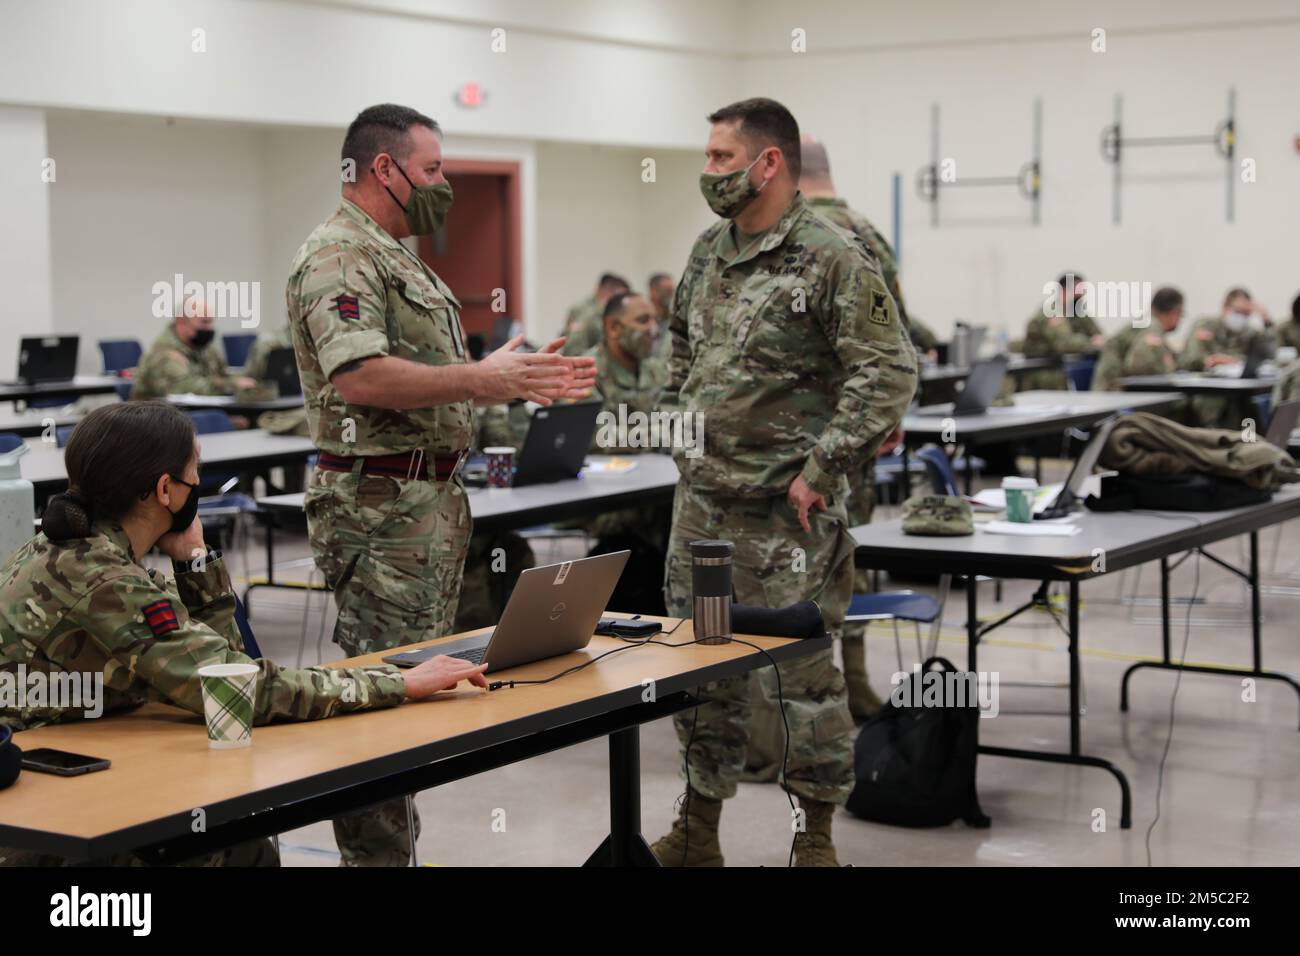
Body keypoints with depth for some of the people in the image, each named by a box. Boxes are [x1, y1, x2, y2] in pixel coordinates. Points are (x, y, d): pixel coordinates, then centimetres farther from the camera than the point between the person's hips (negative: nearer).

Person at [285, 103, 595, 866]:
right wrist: (482, 381, -28)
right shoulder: (338, 257, -13)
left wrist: (522, 378, 13)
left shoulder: (399, 259, 20)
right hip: (381, 508, -11)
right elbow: (359, 376, -27)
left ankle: (393, 846, 23)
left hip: (434, 501, 11)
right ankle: (376, 854, 0)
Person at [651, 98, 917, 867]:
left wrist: (821, 471, -18)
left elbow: (890, 373, -17)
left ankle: (816, 837, 17)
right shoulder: (709, 253, 11)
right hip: (702, 497, 7)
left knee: (807, 669, 2)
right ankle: (698, 834, 25)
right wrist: (680, 436, 14)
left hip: (787, 509, -7)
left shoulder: (834, 259, -13)